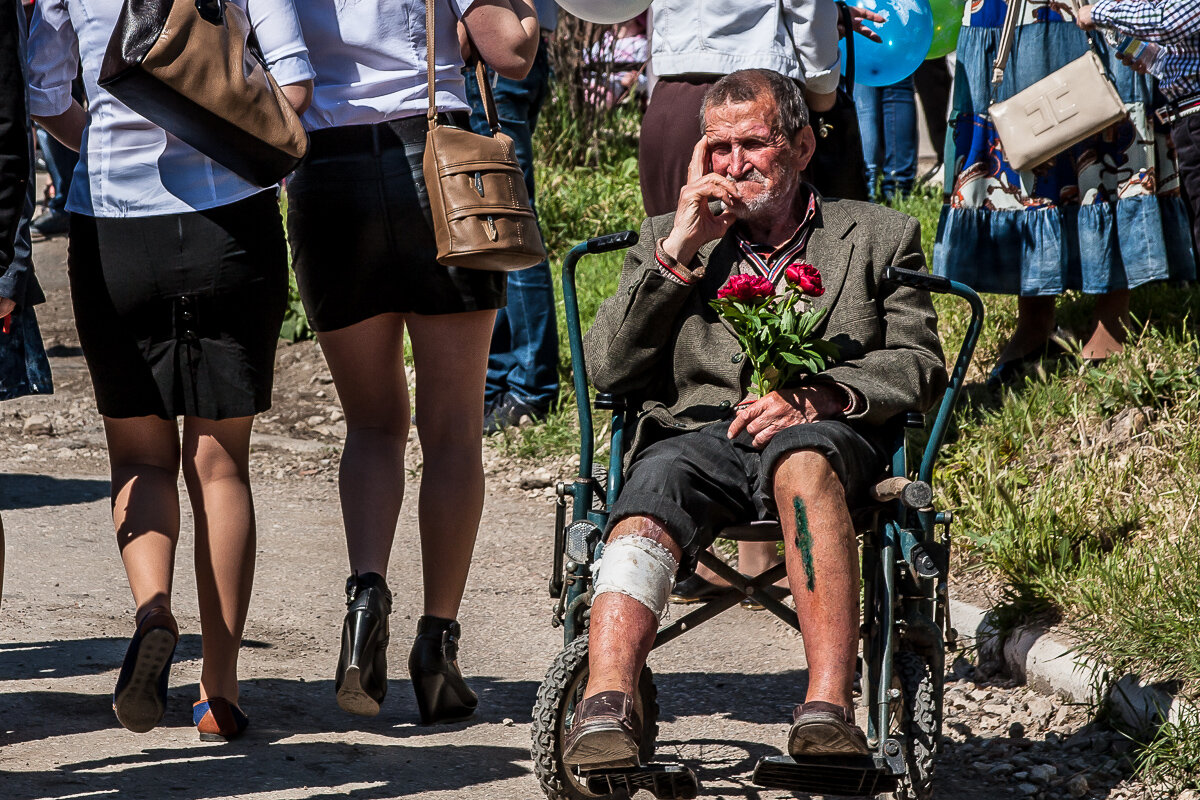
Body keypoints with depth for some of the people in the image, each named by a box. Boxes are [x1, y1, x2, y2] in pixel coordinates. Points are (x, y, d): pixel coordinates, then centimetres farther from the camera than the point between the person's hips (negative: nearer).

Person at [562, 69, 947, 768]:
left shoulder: (879, 237, 21)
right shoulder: (670, 241, 26)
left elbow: (920, 366, 9)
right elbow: (608, 369, 13)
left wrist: (819, 397, -11)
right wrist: (679, 249, 4)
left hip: (828, 434, -1)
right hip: (697, 434, 2)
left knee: (803, 456, -39)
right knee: (655, 486, -35)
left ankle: (828, 712, -49)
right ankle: (605, 714, -52)